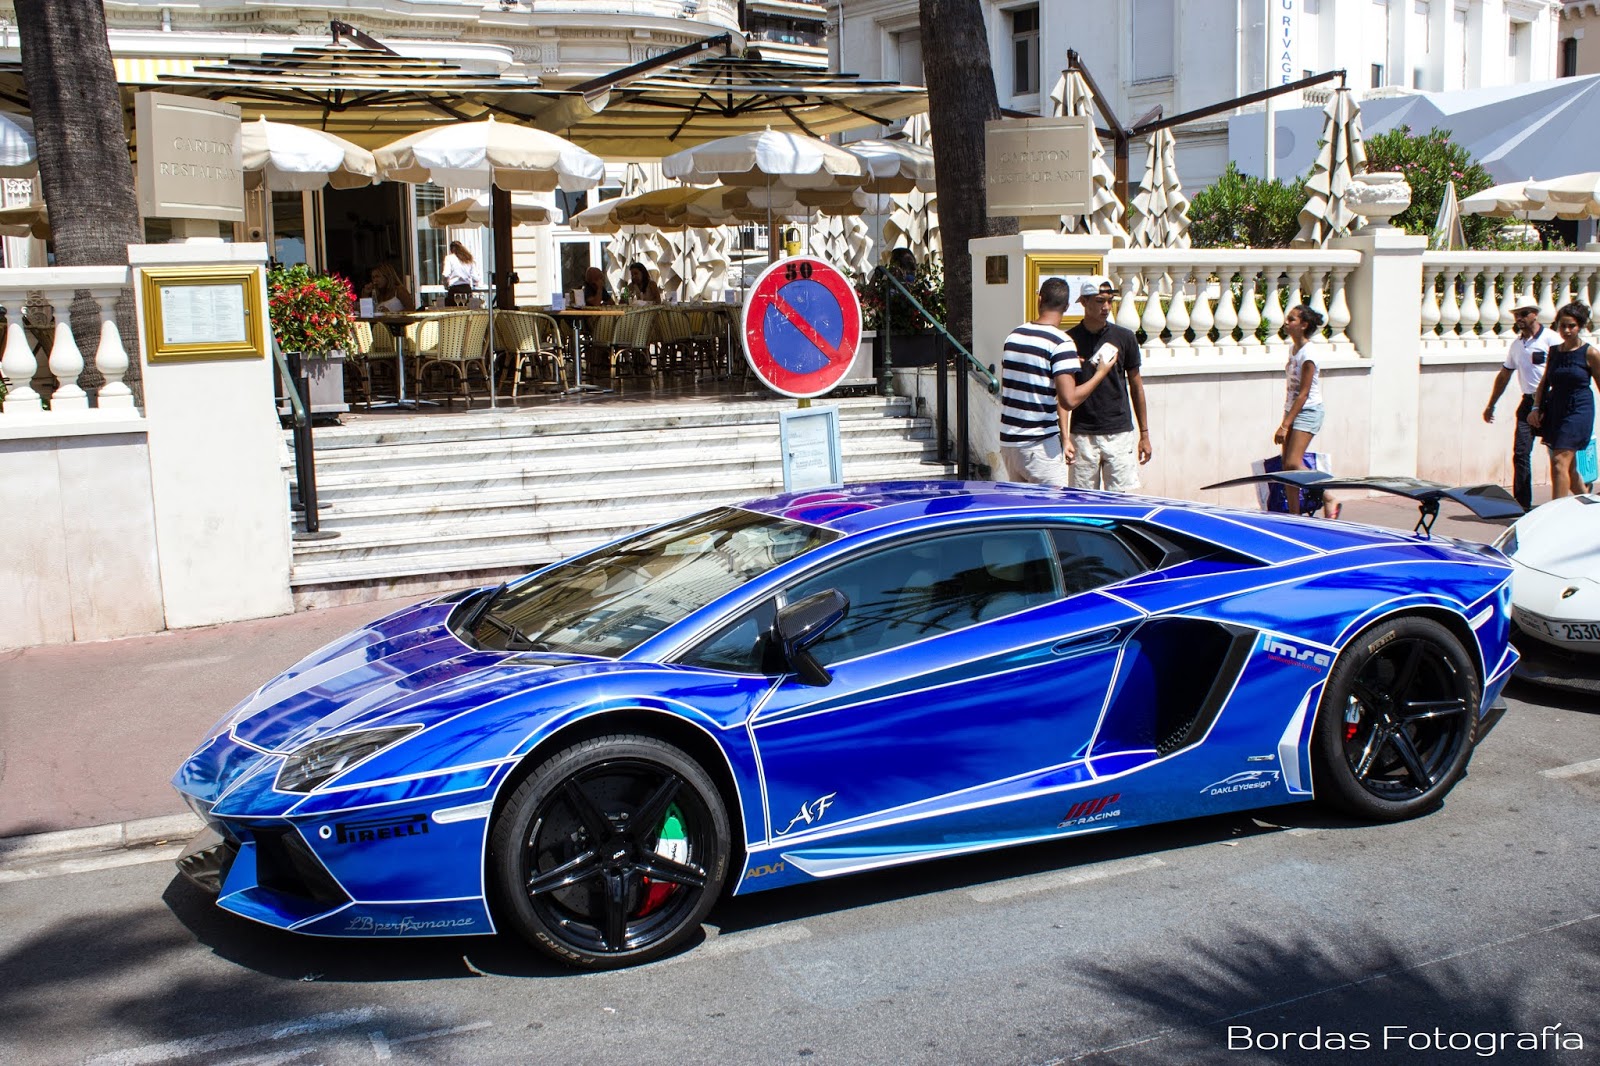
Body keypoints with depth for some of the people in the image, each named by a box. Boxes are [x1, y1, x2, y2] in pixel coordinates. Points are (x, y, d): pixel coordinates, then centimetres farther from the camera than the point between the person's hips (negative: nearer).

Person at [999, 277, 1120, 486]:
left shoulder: (1014, 335, 9)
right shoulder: (1061, 343, -13)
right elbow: (1069, 400, -20)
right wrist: (1100, 374, -5)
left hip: (1007, 440, 7)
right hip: (1040, 445, -7)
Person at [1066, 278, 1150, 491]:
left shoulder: (1125, 338, 2)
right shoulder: (1069, 340, 0)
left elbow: (1136, 385, 9)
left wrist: (1144, 434, 8)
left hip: (1119, 433, 1)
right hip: (1083, 434, 0)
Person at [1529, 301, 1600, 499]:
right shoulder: (1554, 351, 8)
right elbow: (1544, 382, 15)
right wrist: (1536, 408, 3)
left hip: (1578, 411, -6)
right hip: (1554, 411, 6)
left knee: (1560, 463, -17)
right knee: (1569, 468, 15)